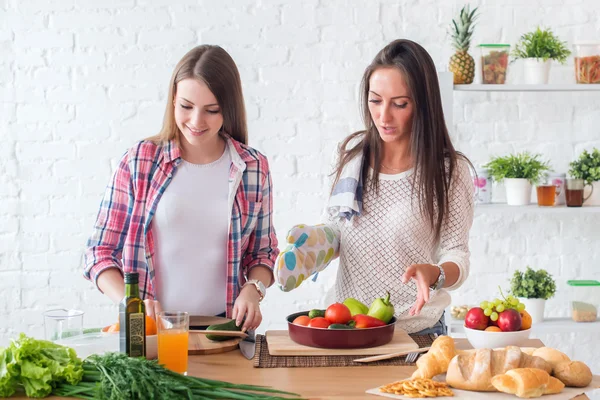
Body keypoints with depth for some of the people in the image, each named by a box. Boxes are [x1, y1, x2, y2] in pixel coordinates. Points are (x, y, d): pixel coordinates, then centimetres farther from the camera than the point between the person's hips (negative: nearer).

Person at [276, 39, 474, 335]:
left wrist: (433, 274, -31)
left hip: (417, 331, -4)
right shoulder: (352, 153, 1)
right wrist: (309, 244, -9)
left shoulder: (450, 170, -11)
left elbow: (457, 256, -10)